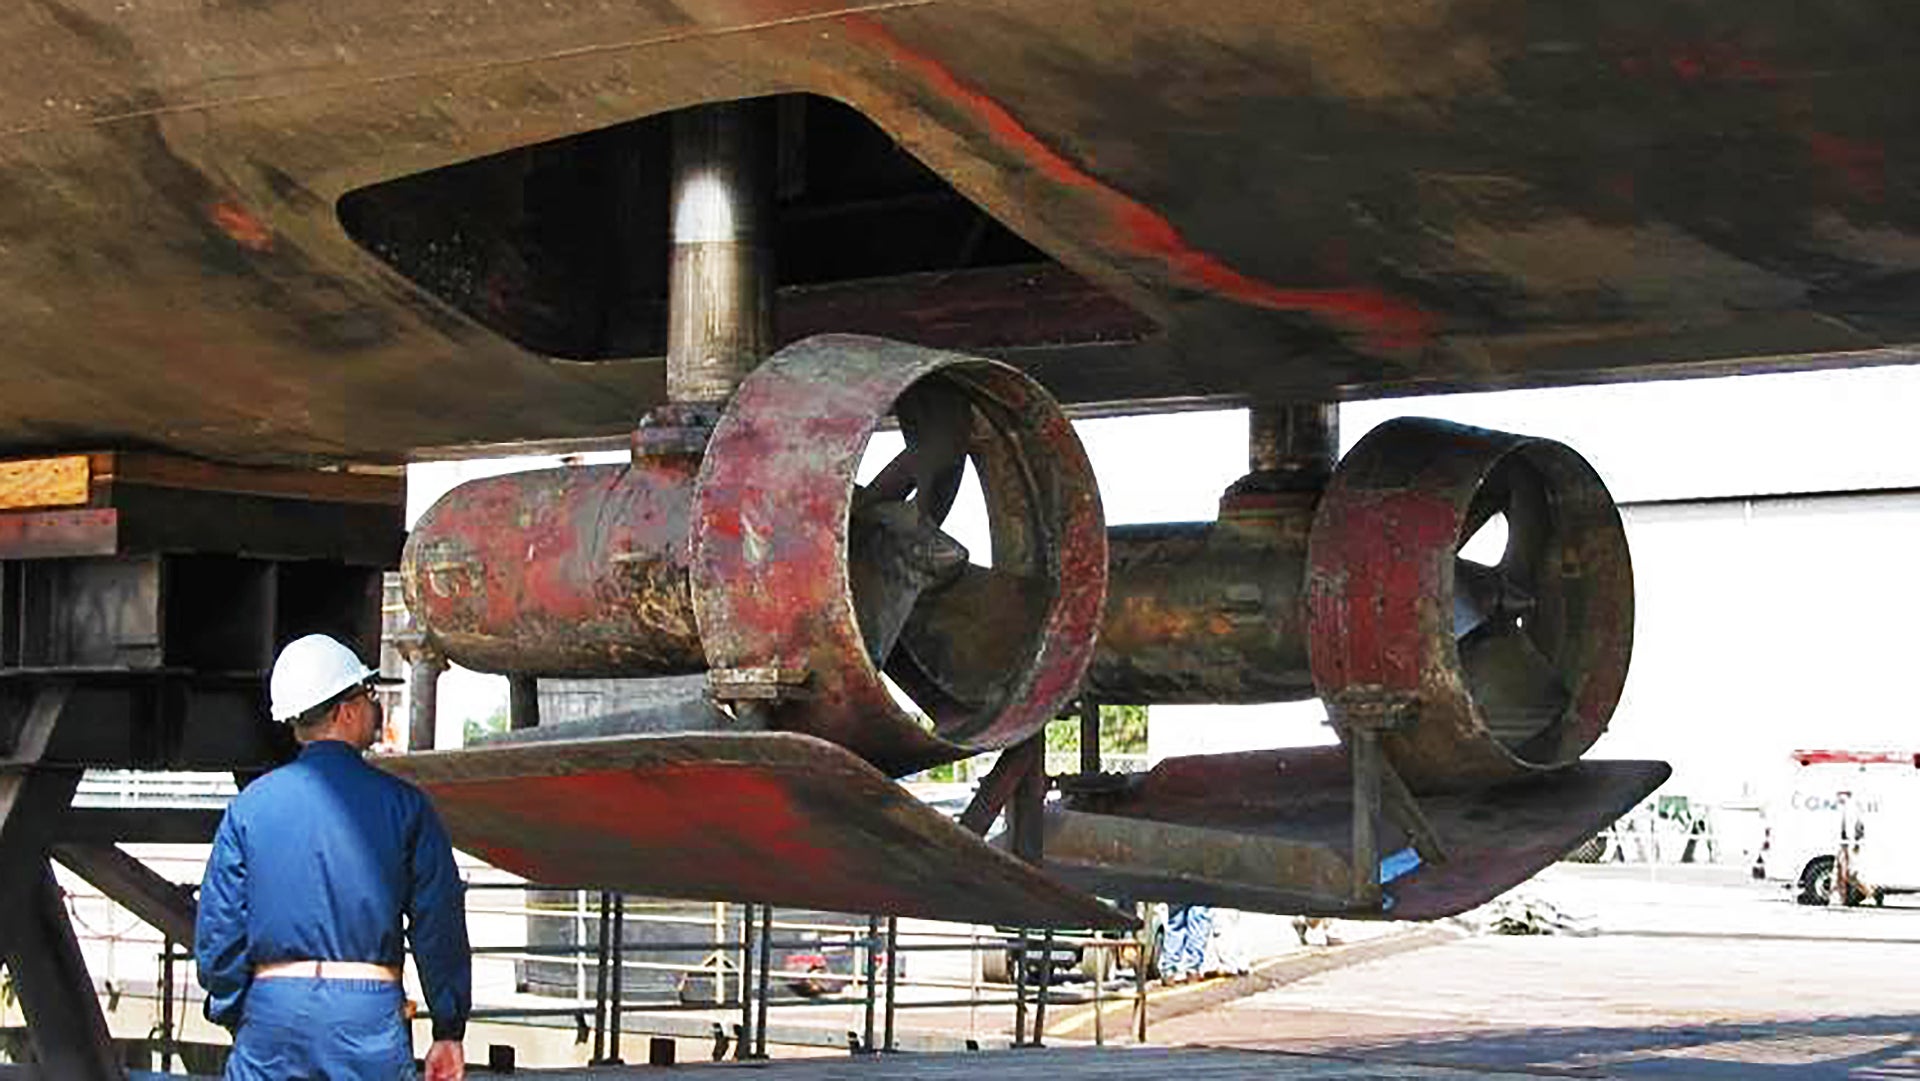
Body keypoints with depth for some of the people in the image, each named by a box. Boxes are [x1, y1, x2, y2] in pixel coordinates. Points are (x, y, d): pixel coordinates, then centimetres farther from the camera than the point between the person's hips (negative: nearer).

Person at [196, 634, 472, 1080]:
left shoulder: (249, 805, 6)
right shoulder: (401, 804, 1)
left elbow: (218, 928, 5)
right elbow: (440, 926, 1)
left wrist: (236, 1018, 15)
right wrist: (449, 1032, 8)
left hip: (271, 1009, 2)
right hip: (369, 1011, -2)